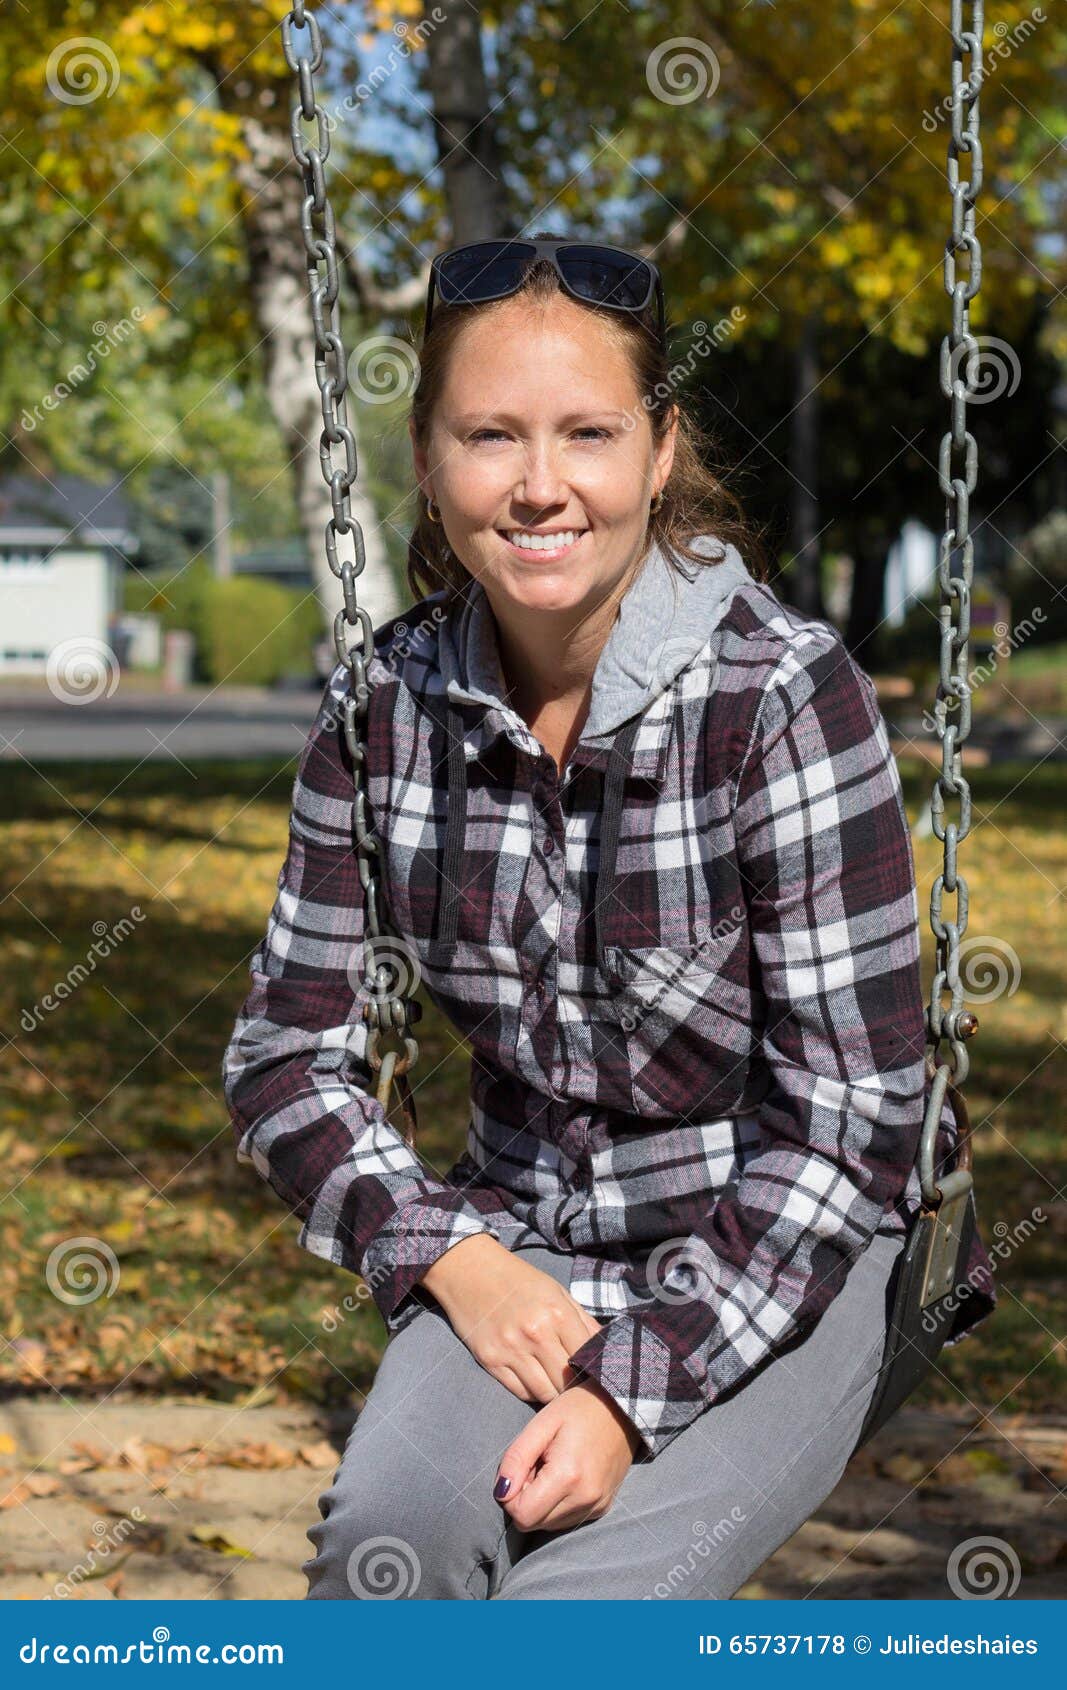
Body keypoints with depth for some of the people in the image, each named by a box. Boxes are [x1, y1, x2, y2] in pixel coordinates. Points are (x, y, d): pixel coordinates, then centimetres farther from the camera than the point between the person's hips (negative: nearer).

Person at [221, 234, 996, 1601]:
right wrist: (451, 1255, -12)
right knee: (385, 1539, -26)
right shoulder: (387, 704, -3)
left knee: (573, 1603, -26)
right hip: (518, 1252, 3)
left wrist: (631, 1389, -21)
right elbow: (286, 1049, 4)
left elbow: (848, 1118, -15)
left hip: (783, 1271, -3)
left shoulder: (783, 690, -16)